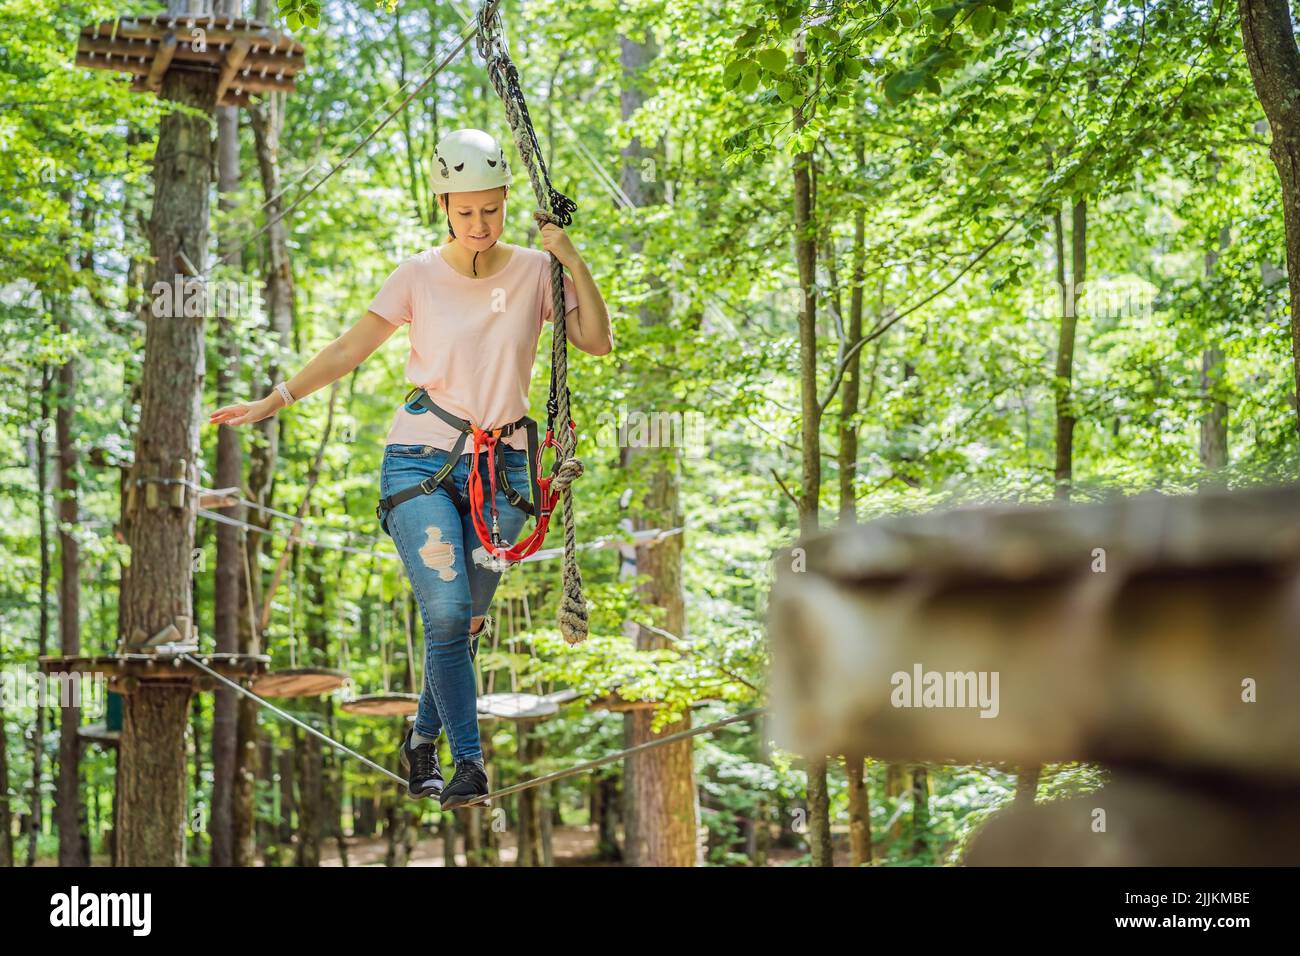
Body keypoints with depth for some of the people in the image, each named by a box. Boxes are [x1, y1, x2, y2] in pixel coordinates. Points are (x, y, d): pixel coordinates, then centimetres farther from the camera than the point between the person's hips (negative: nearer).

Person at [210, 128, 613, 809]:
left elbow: (598, 342, -4)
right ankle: (468, 761, -10)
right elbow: (349, 350, 1)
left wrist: (574, 262, -13)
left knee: (468, 621, 6)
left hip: (502, 465, 2)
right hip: (421, 460, -2)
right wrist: (274, 401, -6)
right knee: (447, 612, -16)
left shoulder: (534, 271, 3)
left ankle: (423, 736, 27)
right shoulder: (419, 276, 0)